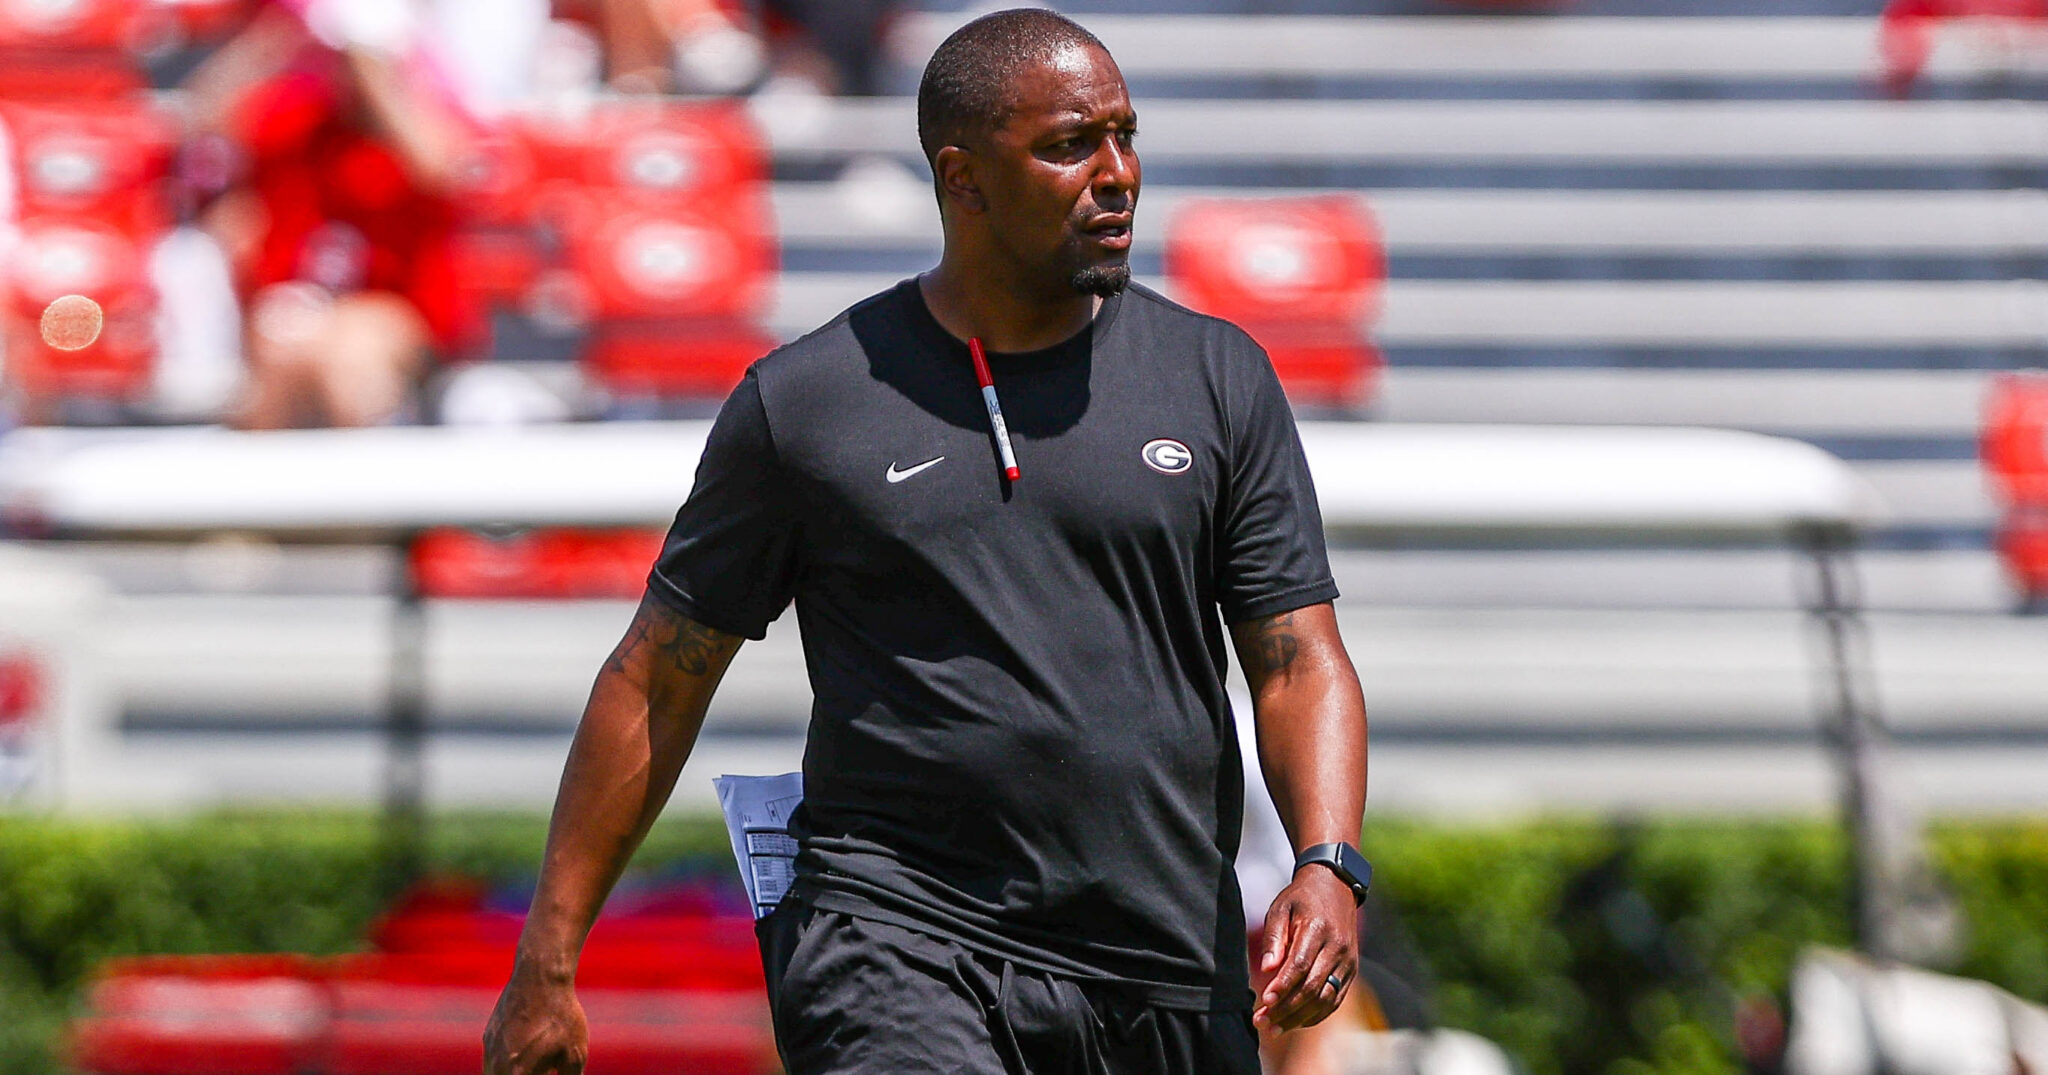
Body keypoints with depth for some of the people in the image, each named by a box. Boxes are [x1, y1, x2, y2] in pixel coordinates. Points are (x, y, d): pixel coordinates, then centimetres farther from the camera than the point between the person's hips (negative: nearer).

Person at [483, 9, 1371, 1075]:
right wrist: (546, 962, 6)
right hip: (894, 934, -3)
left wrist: (1327, 867, -14)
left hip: (1170, 979, 3)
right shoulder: (803, 404, 3)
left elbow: (1300, 665, 6)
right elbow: (655, 683, 8)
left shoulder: (1220, 380, 8)